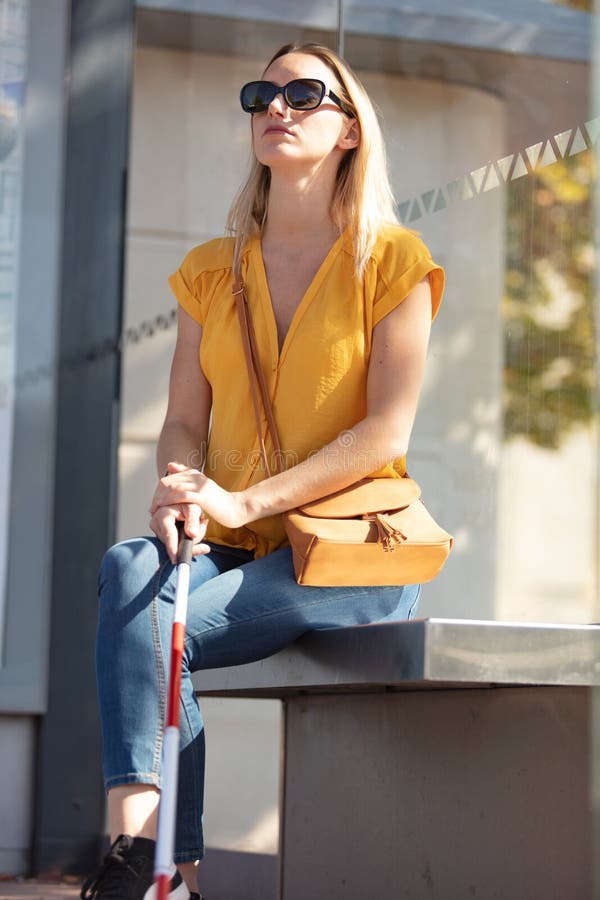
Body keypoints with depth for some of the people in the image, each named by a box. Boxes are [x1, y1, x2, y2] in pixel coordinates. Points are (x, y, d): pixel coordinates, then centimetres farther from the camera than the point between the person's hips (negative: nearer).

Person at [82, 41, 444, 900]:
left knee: (153, 624, -28)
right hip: (234, 553, 4)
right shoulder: (210, 271, 17)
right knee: (131, 568, -29)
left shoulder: (393, 260, 1)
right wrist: (180, 491, -13)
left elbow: (386, 431, -8)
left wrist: (242, 501, -19)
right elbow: (185, 420, 11)